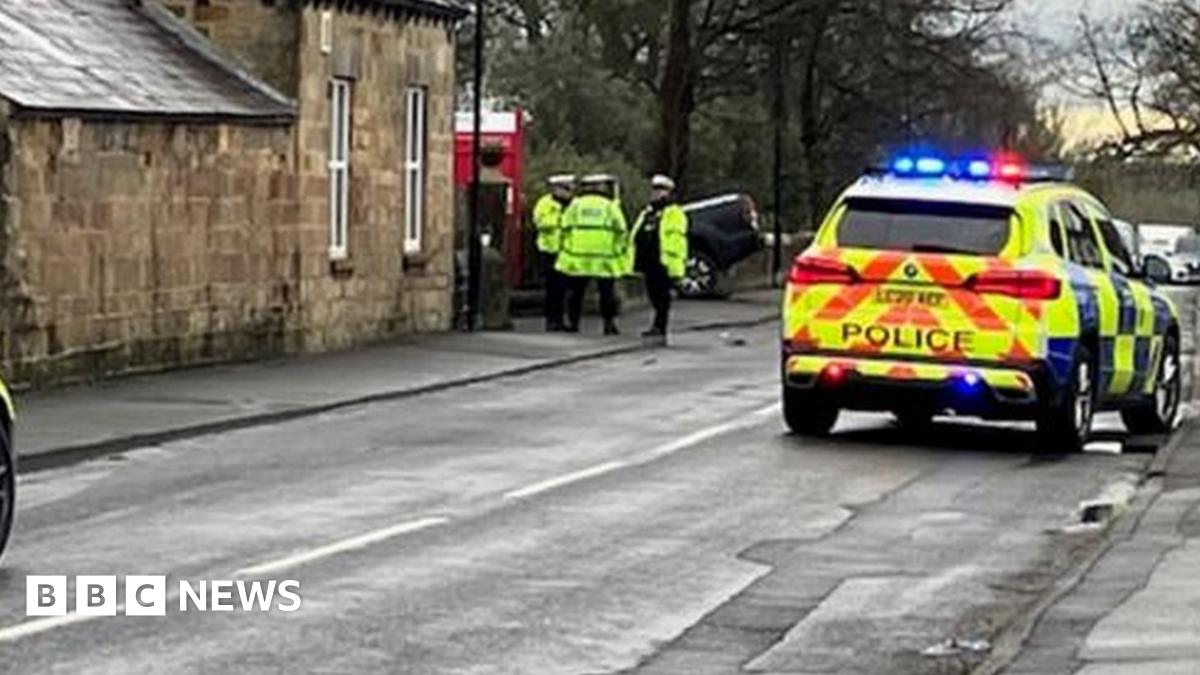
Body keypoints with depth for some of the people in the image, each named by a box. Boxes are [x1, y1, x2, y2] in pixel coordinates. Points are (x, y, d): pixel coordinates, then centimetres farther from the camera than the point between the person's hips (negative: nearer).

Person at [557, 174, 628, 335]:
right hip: (605, 260, -1)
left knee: (575, 291, 10)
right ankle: (609, 323, -1)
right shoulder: (611, 206, 2)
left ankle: (573, 322, 9)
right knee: (607, 292, 5)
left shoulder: (575, 205, 5)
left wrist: (565, 248, 14)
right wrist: (618, 250, 12)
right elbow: (621, 232, 1)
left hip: (577, 258, 1)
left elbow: (566, 230, 4)